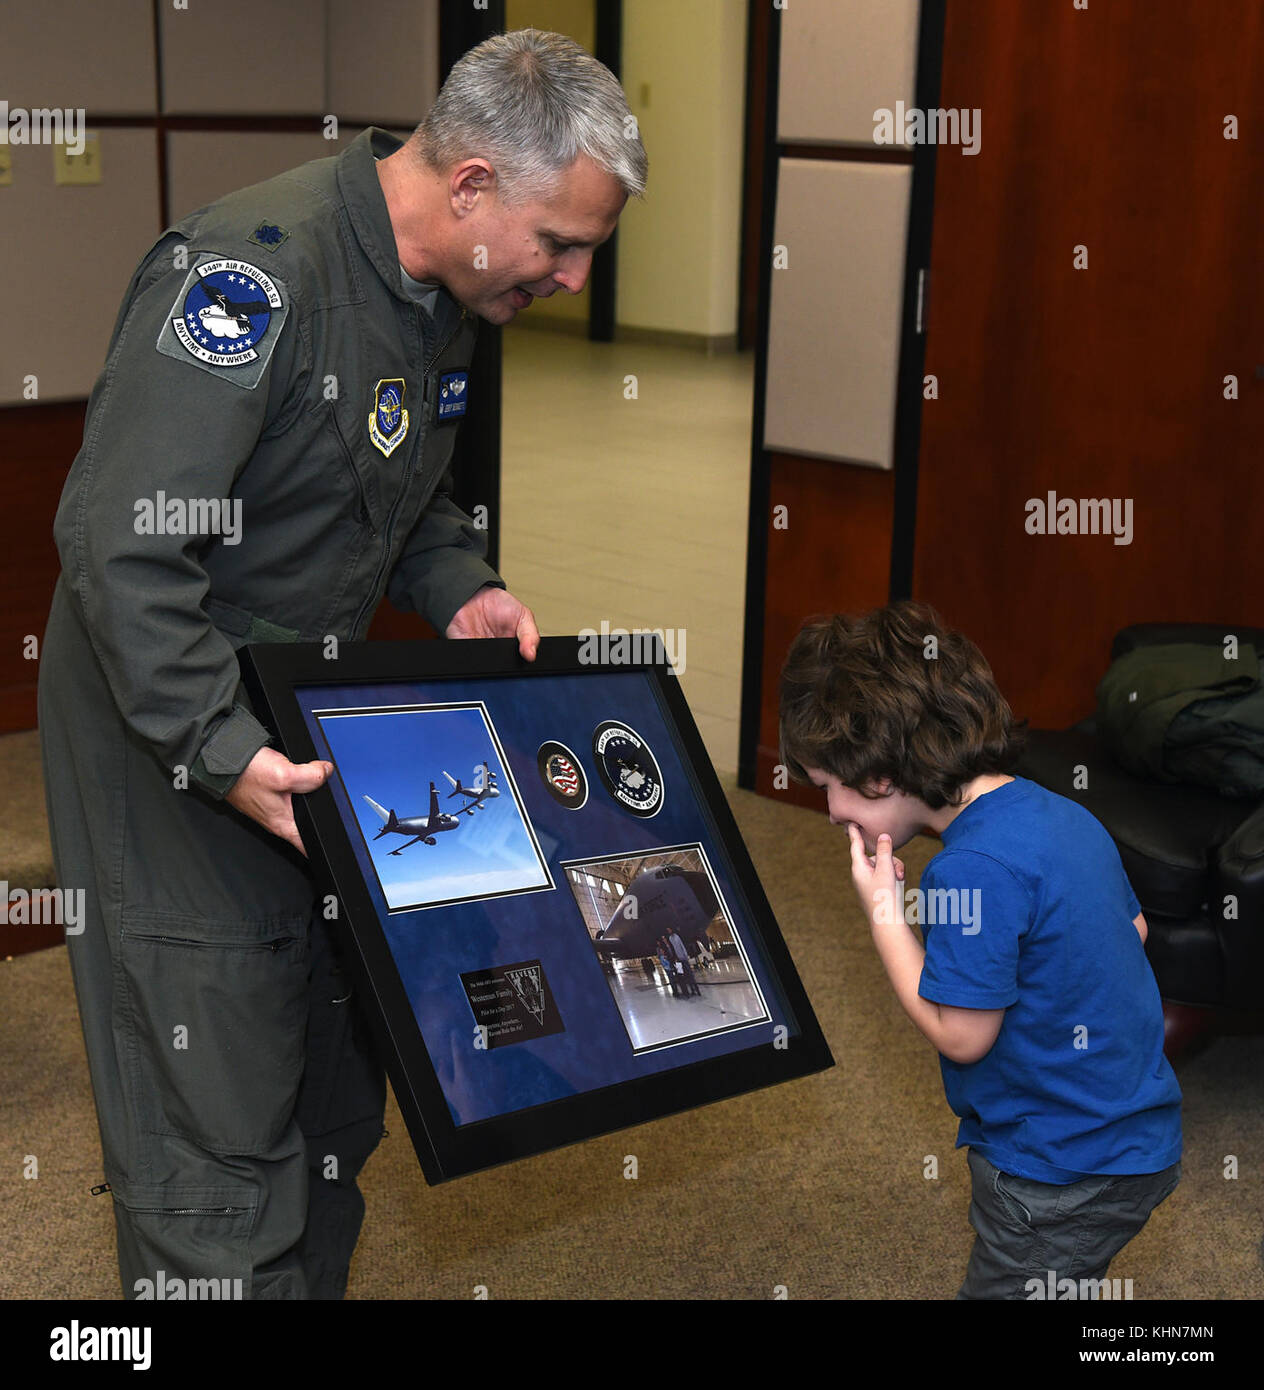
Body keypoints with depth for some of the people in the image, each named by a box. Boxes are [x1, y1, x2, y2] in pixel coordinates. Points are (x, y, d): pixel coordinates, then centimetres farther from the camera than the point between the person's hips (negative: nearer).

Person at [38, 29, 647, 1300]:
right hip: (171, 723, -9)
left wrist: (459, 590, 1)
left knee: (337, 1085, 17)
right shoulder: (255, 270, -25)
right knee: (216, 1115, -3)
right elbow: (118, 539, -30)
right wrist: (221, 752, -34)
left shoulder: (446, 294, 4)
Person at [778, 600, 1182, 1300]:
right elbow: (1132, 928, 16)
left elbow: (959, 1035, -20)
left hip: (1063, 1176, -9)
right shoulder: (1059, 811, 3)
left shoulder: (974, 865, -26)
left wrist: (883, 910, -13)